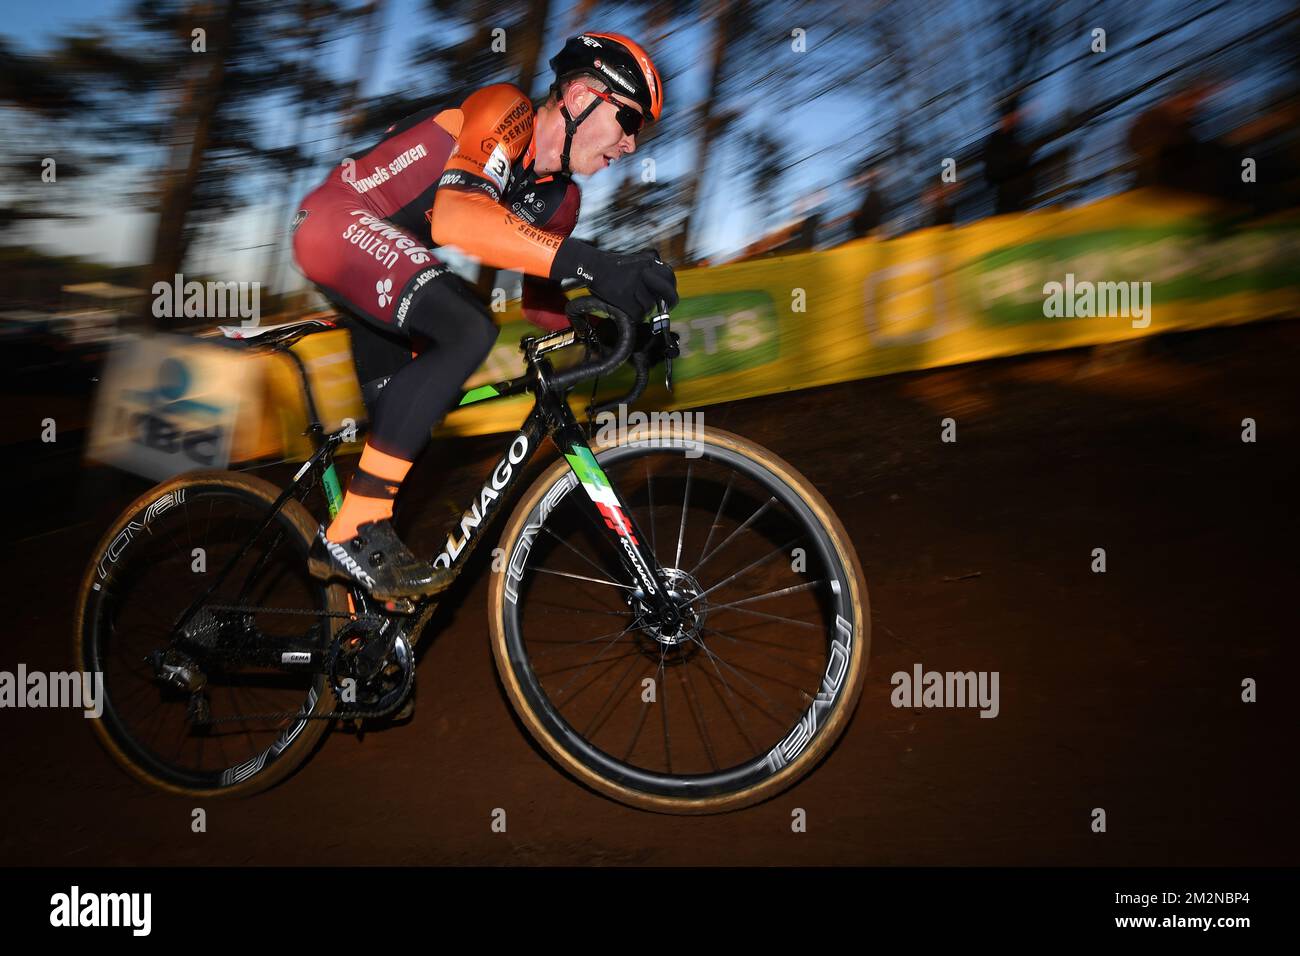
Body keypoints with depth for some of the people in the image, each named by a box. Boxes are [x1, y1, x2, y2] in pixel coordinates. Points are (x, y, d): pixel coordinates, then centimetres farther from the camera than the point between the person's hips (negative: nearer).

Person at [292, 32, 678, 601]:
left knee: (396, 413, 13)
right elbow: (454, 216, -42)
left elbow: (539, 302, 11)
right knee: (469, 332, -29)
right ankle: (351, 532, -25)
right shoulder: (506, 113, -22)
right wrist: (588, 263, -52)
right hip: (340, 223, -10)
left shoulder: (557, 197, 4)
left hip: (384, 267, 10)